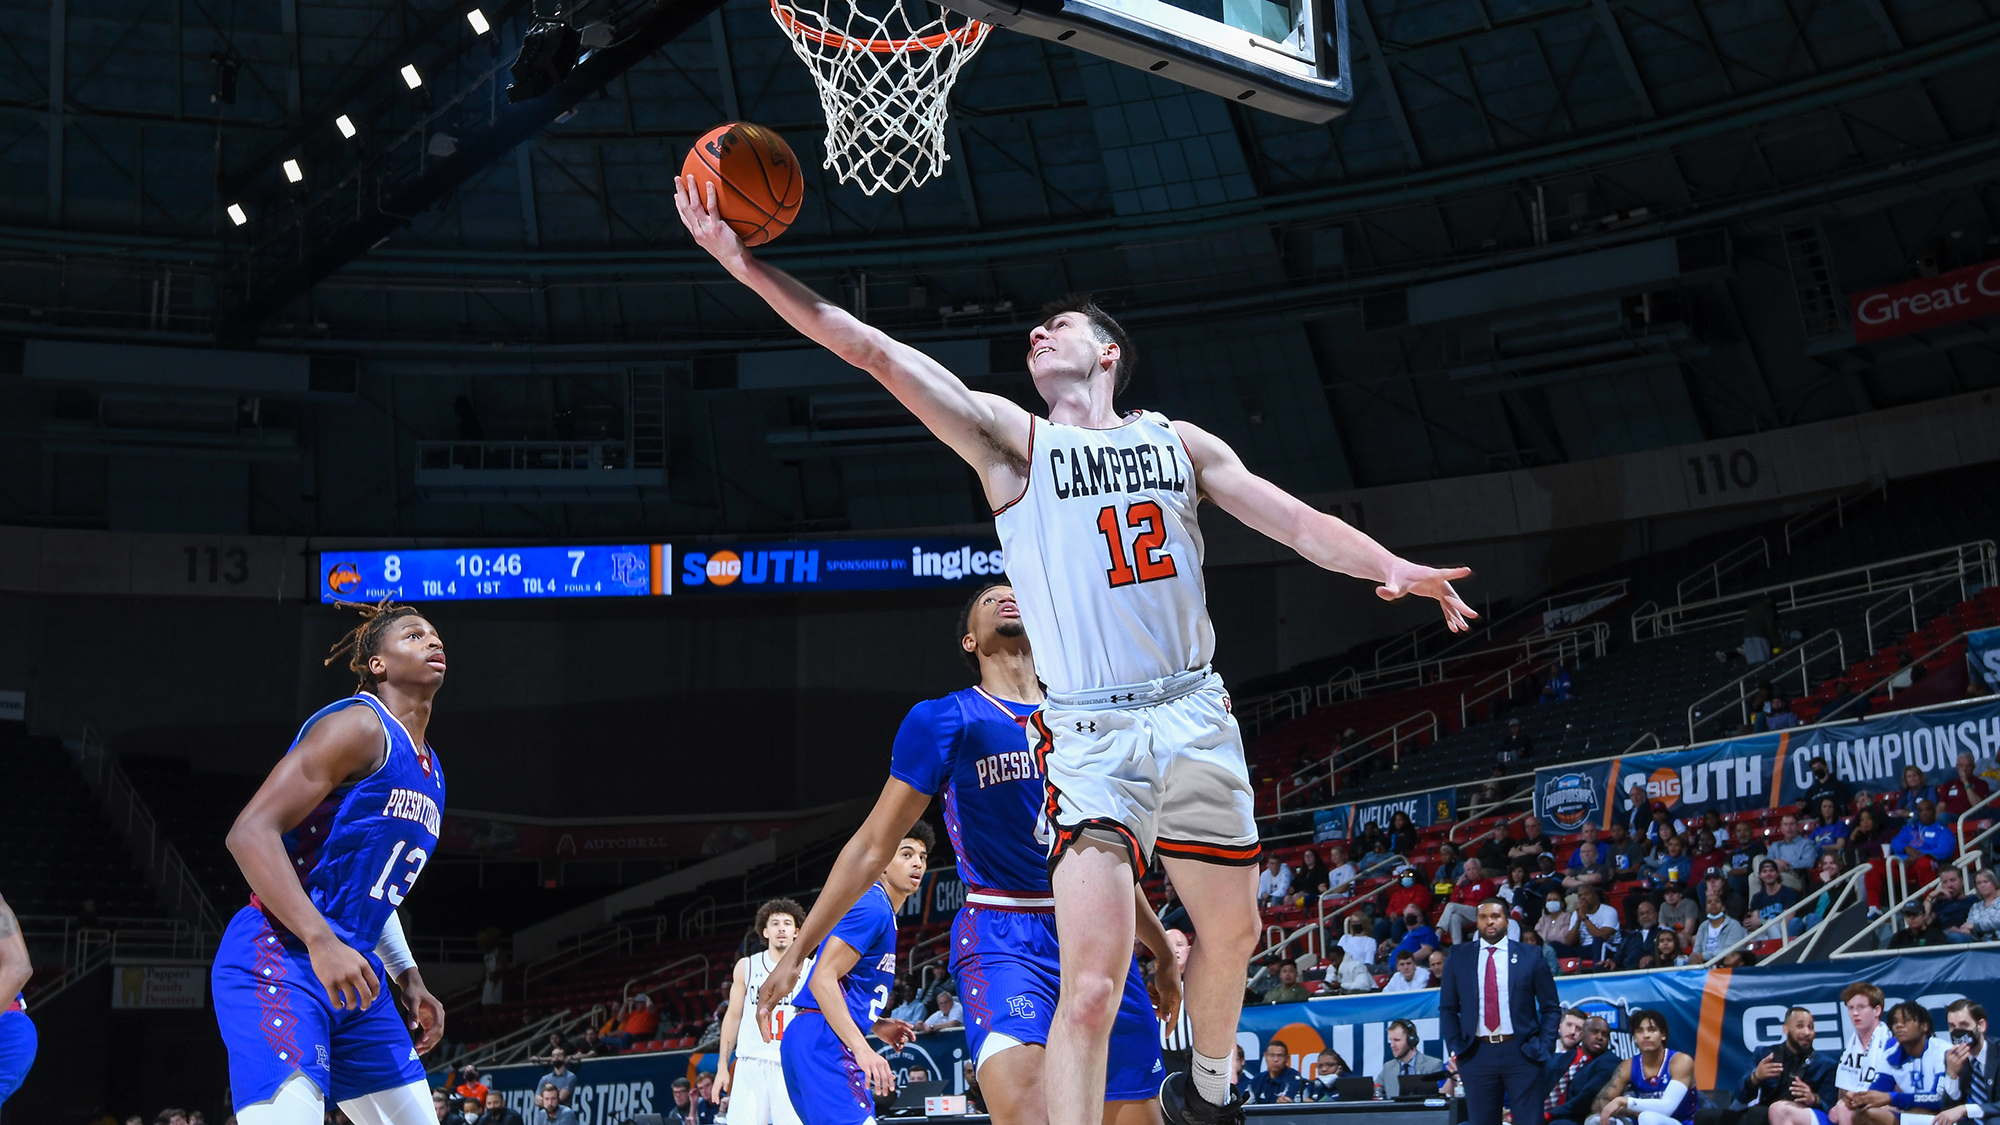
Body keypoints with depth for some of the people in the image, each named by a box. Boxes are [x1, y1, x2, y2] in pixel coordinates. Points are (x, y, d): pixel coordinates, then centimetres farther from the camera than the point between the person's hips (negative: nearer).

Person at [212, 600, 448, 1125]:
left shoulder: (429, 771, 18)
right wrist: (321, 942, -27)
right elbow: (250, 831, -19)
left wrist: (408, 979, 19)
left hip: (352, 975, 10)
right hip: (279, 961, -10)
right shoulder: (361, 726, -10)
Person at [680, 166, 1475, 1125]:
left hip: (1196, 714, 4)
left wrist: (1395, 568, -8)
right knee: (1092, 982, -17)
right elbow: (873, 351, -5)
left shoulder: (1179, 442, 15)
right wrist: (748, 267, -14)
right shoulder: (1011, 438, 4)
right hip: (1089, 733, -4)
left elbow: (1295, 519, 10)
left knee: (1231, 932, 17)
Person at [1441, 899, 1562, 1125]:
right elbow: (1447, 1009, 11)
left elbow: (1551, 1008, 7)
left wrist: (1543, 1048, -3)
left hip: (1522, 1053, -1)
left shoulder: (1530, 957, 4)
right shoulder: (1458, 958, 8)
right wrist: (1454, 1050, 1)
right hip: (1476, 1054, 1)